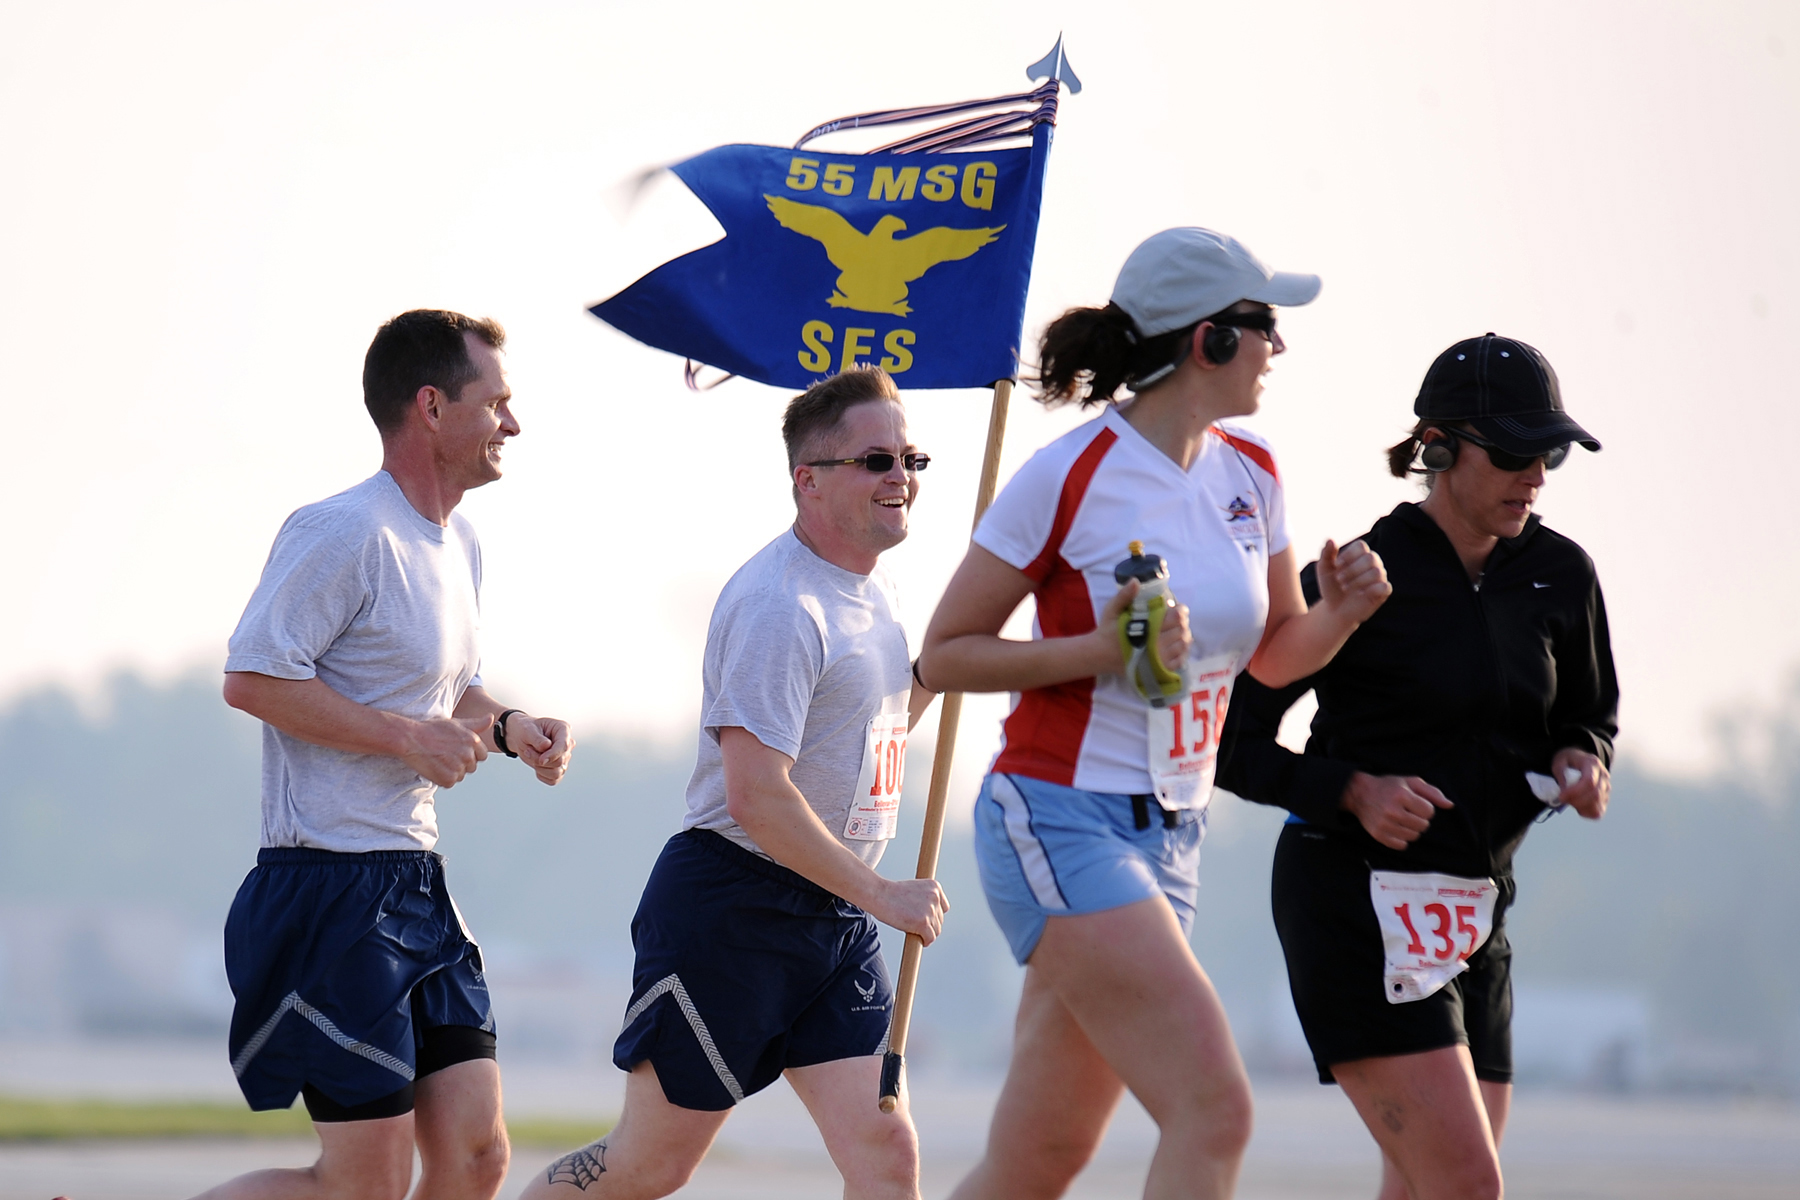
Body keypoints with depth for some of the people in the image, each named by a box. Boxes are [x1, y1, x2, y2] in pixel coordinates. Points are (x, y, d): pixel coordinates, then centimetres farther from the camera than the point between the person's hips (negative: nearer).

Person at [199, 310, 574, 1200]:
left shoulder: (458, 545, 16)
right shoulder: (346, 534, -14)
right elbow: (251, 677, -19)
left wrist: (507, 727, 7)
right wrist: (411, 738, -18)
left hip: (416, 885, 9)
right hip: (331, 888, -9)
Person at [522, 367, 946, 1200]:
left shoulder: (875, 590, 11)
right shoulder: (777, 603, -19)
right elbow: (756, 795, -25)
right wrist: (880, 895, -21)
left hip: (837, 918, 8)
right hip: (730, 910, -8)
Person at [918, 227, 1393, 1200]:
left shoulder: (1249, 473, 9)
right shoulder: (1068, 478, -12)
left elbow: (1273, 656, 21)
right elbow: (944, 655, -6)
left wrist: (1338, 614, -1)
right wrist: (1100, 649, -19)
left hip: (1169, 834, 8)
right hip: (1059, 826, -8)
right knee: (1213, 1113, -20)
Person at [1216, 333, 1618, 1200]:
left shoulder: (1558, 575, 5)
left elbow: (1589, 713, 21)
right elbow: (1229, 741, -7)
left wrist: (1580, 760, -2)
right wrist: (1354, 791, -21)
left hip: (1474, 914, 7)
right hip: (1356, 907, -7)